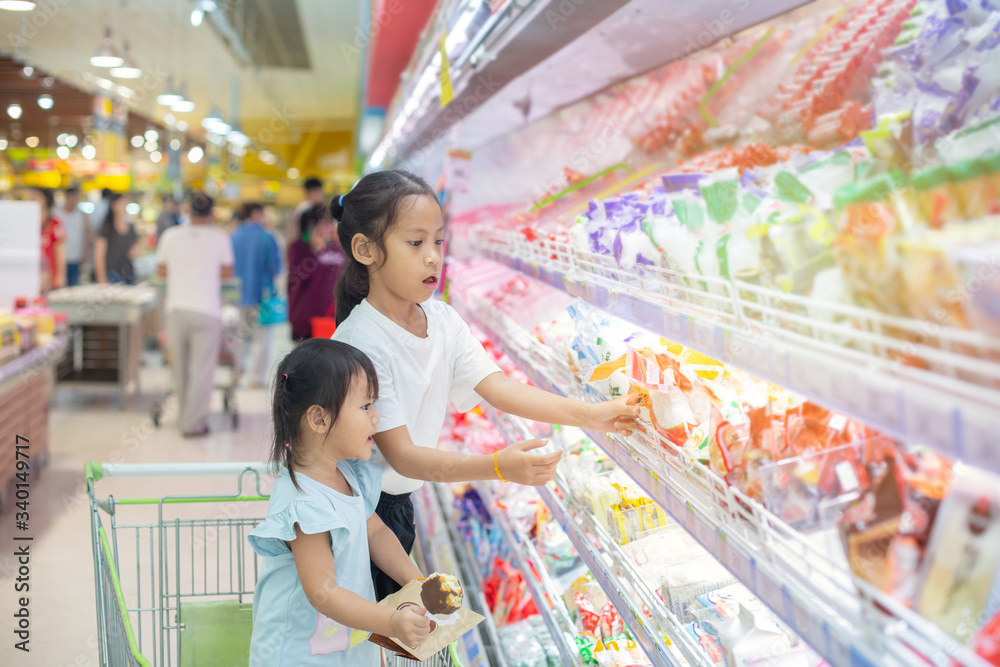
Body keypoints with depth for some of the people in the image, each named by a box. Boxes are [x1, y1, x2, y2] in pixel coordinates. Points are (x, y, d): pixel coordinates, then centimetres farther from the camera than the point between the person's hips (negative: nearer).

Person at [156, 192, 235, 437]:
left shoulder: (171, 235, 3)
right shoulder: (220, 238, -3)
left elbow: (161, 271, 11)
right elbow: (227, 272, 5)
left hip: (177, 308, 3)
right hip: (207, 309, -3)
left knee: (181, 367, 16)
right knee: (202, 368, 1)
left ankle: (185, 414, 30)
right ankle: (192, 422, 2)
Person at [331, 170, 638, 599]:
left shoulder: (441, 319, -2)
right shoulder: (362, 342, -26)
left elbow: (498, 388, -10)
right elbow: (402, 455, -27)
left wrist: (589, 414, -22)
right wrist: (498, 466, -39)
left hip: (398, 500, 7)